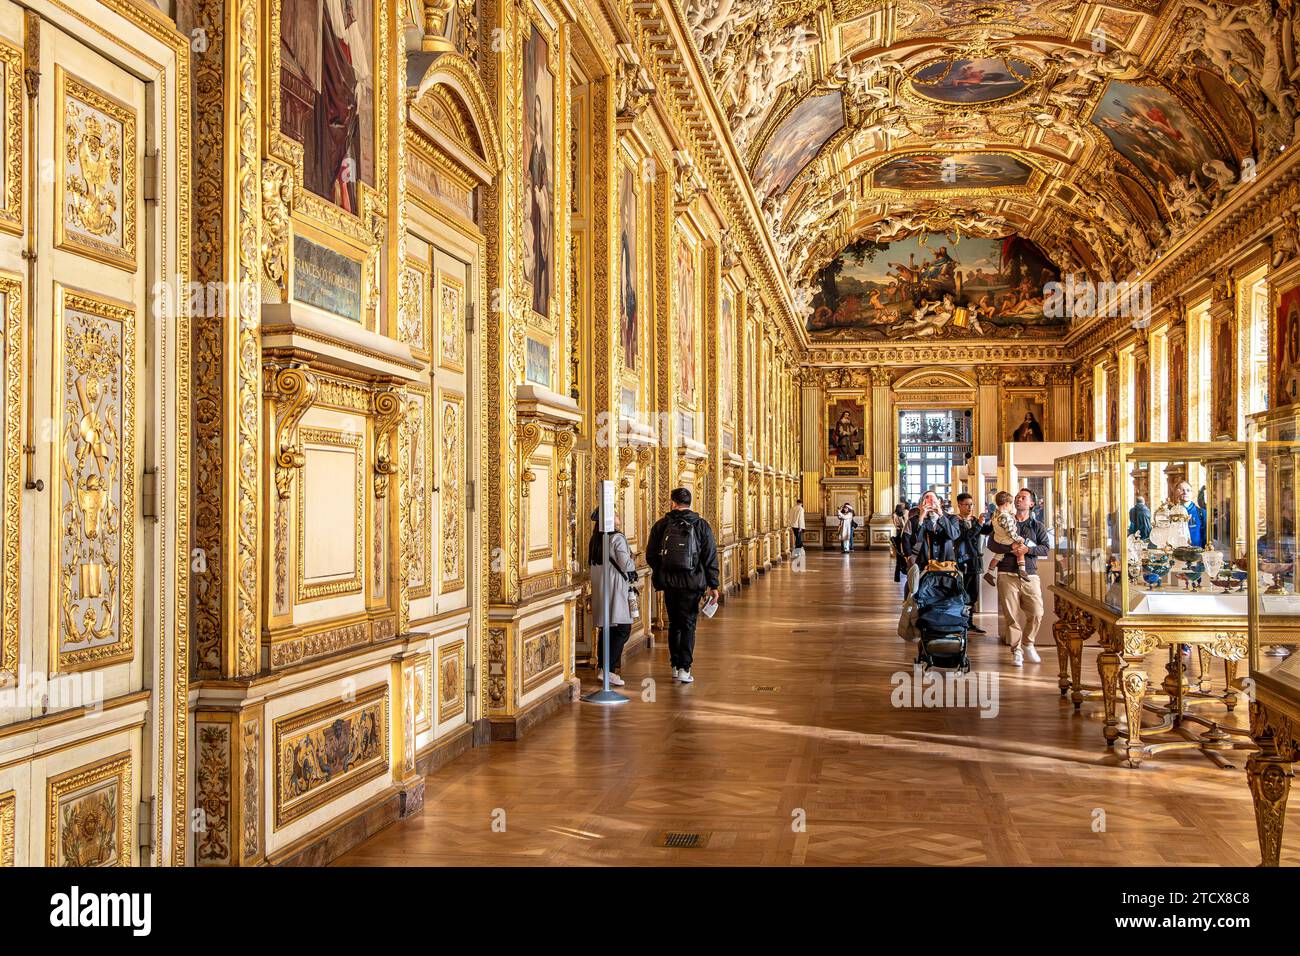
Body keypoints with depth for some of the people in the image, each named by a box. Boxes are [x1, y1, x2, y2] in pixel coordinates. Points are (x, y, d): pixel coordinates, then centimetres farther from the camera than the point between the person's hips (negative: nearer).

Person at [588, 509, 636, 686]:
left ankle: (602, 669, 16)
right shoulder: (617, 538, -13)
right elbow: (626, 565, -14)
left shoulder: (595, 539, 10)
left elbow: (591, 563, 18)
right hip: (615, 587, -8)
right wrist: (633, 562, 6)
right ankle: (607, 669, -13)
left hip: (599, 587, 8)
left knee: (605, 630, 13)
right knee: (623, 629, -6)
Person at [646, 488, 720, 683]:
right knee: (688, 625, 3)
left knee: (674, 624, 15)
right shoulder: (701, 525, -1)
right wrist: (713, 584, 0)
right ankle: (684, 668, -4)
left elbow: (650, 556, 6)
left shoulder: (661, 525, 1)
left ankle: (676, 665, 20)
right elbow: (710, 557, -3)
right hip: (691, 583, -2)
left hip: (669, 582, 2)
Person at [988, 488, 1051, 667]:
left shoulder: (1037, 526, 13)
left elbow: (1045, 548, 1)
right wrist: (1011, 548, -13)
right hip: (1008, 575, -1)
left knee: (1036, 613, -6)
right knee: (1011, 615, -4)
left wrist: (1028, 549, -15)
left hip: (1030, 575, 1)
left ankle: (1028, 644, 17)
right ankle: (1016, 651, 6)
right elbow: (992, 544, 1)